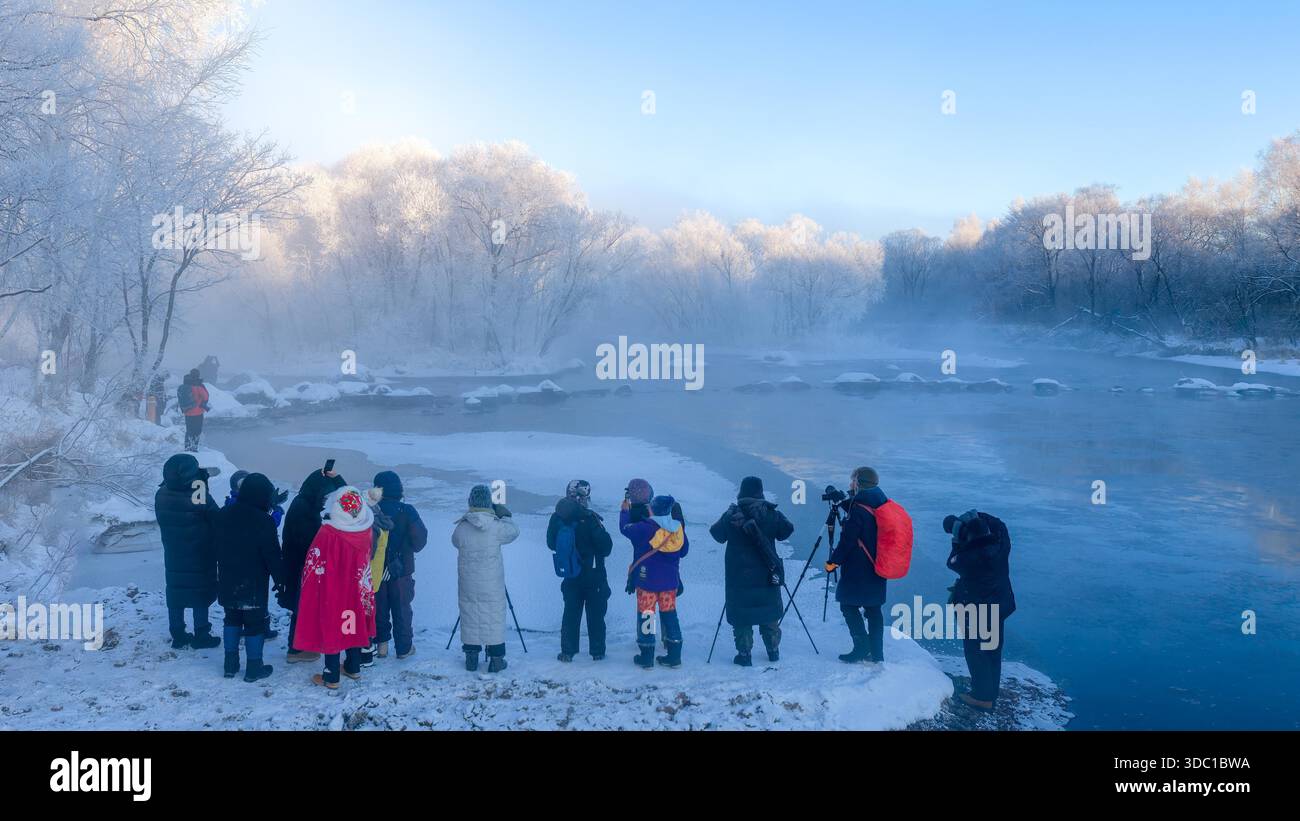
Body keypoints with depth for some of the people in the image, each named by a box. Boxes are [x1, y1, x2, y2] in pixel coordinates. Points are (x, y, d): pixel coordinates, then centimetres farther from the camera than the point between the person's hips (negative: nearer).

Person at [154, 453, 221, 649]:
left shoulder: (161, 495, -6)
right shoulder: (200, 498, -24)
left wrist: (203, 475, 17)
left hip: (173, 558, 5)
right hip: (200, 559, -5)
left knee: (176, 596, 14)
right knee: (201, 597, 8)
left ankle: (178, 636, 22)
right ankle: (201, 636, 14)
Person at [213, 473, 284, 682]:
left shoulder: (223, 515, 1)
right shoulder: (263, 521, -19)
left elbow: (216, 547, 13)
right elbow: (272, 555, -15)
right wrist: (279, 579, -4)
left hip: (227, 581, 6)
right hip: (253, 585, -6)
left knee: (232, 618, 20)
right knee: (255, 623, 6)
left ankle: (231, 664, 24)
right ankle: (254, 668, 12)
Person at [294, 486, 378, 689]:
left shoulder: (327, 533, -25)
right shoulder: (365, 530, -12)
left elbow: (313, 565, -15)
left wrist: (306, 585, 1)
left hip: (330, 591, -5)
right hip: (355, 589, 5)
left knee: (330, 627, 7)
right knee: (352, 625, 20)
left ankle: (331, 677, 16)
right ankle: (353, 668, 33)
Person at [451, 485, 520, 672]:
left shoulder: (461, 528, -8)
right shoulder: (496, 527, -13)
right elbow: (514, 531, 4)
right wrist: (504, 515, 16)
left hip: (468, 585, 2)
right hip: (492, 585, -2)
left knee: (469, 617, 13)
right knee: (495, 617, 8)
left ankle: (471, 658, 17)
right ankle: (496, 659, 11)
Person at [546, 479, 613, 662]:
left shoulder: (557, 518, -9)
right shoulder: (590, 519, -22)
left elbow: (551, 544, 4)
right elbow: (606, 548, -16)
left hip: (570, 577, 4)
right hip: (594, 576, -3)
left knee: (570, 613, 15)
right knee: (595, 614, 10)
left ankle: (567, 651, 14)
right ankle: (597, 651, 16)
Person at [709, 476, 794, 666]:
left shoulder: (731, 515, -9)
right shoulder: (771, 514, -8)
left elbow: (717, 534, 4)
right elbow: (786, 531, 4)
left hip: (739, 575, -1)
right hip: (767, 575, 2)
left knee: (741, 615, 7)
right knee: (769, 613, 16)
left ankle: (744, 653, 6)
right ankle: (773, 650, 23)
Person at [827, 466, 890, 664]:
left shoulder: (859, 509, -18)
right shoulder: (880, 505, 7)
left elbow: (847, 540, -18)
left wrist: (833, 561, -8)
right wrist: (844, 503, 18)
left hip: (857, 571, -8)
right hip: (877, 568, 8)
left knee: (849, 605, 2)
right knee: (874, 608, 12)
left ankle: (862, 646, -5)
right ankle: (876, 653, 14)